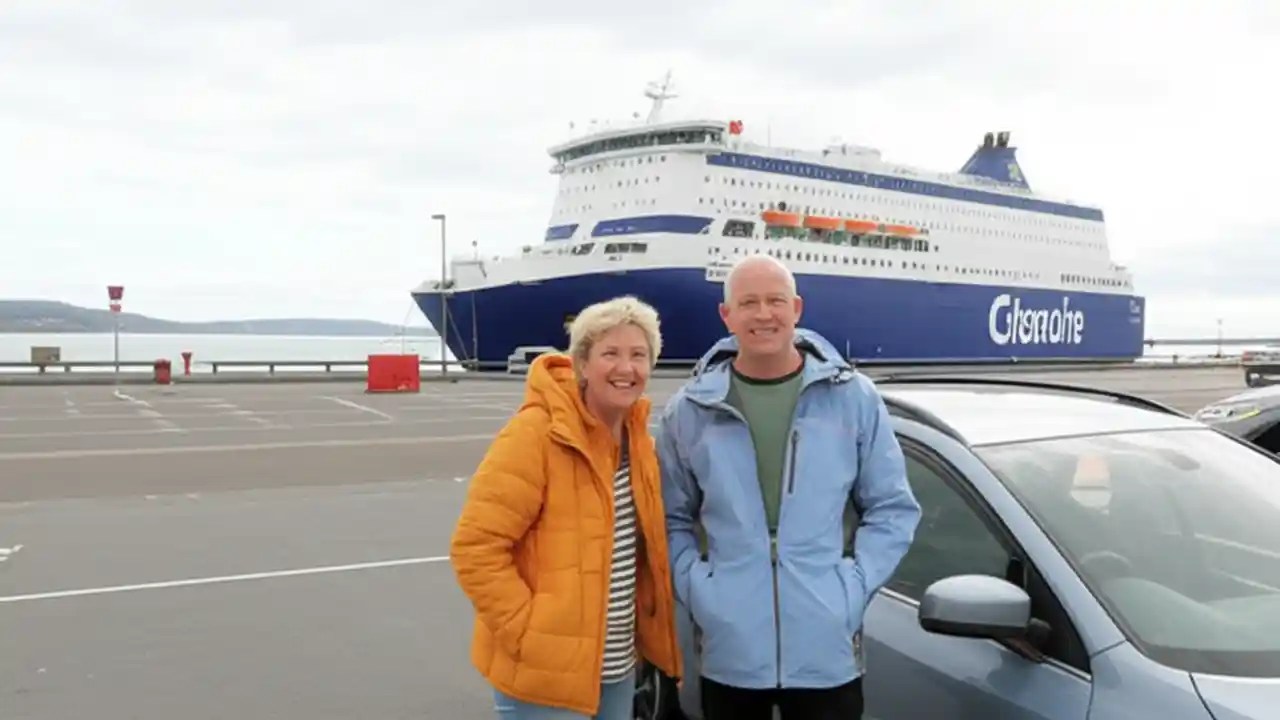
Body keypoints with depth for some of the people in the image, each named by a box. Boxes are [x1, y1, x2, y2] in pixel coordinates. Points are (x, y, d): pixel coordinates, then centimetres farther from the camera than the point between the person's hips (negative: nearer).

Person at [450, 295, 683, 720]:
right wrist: (527, 633, -20)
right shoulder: (535, 434, -18)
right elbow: (476, 547, -20)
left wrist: (643, 625, 8)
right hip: (544, 670, -7)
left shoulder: (635, 436, 4)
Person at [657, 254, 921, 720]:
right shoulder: (690, 409, 3)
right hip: (727, 651, 1)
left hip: (828, 651, 0)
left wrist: (854, 585, -7)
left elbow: (893, 509, 4)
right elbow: (671, 516, 9)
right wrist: (693, 587, -5)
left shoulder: (854, 397, 1)